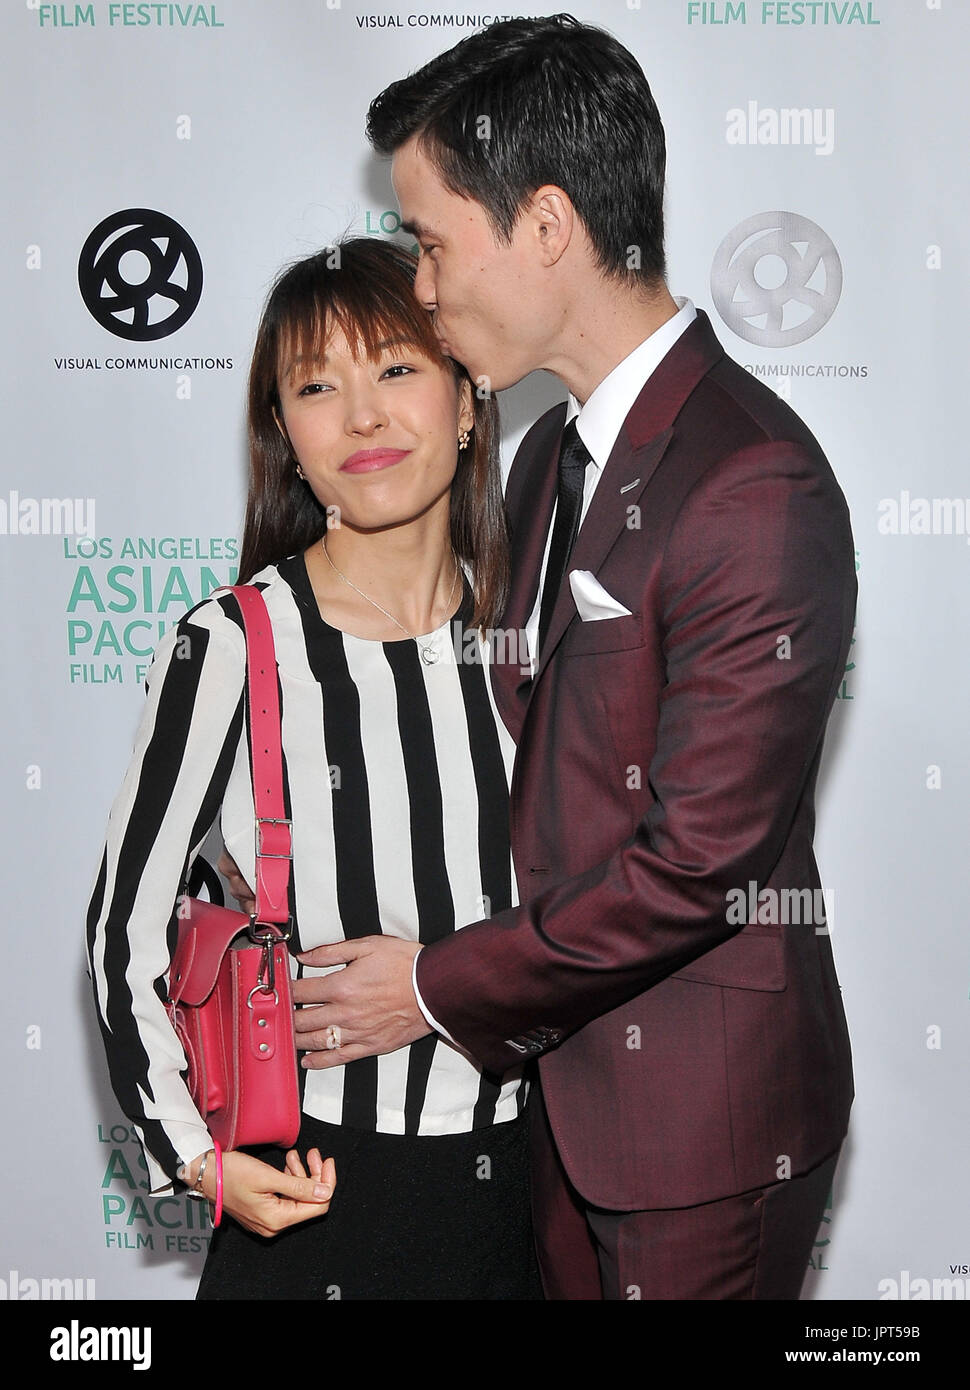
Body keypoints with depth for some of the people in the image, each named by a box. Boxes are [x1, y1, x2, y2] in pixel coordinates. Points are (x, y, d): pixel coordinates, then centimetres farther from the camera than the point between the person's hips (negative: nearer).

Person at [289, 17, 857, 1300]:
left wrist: (443, 989, -14)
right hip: (570, 1072, 8)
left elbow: (699, 859, -24)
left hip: (703, 1111, -8)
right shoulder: (555, 455, 8)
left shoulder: (756, 491, -24)